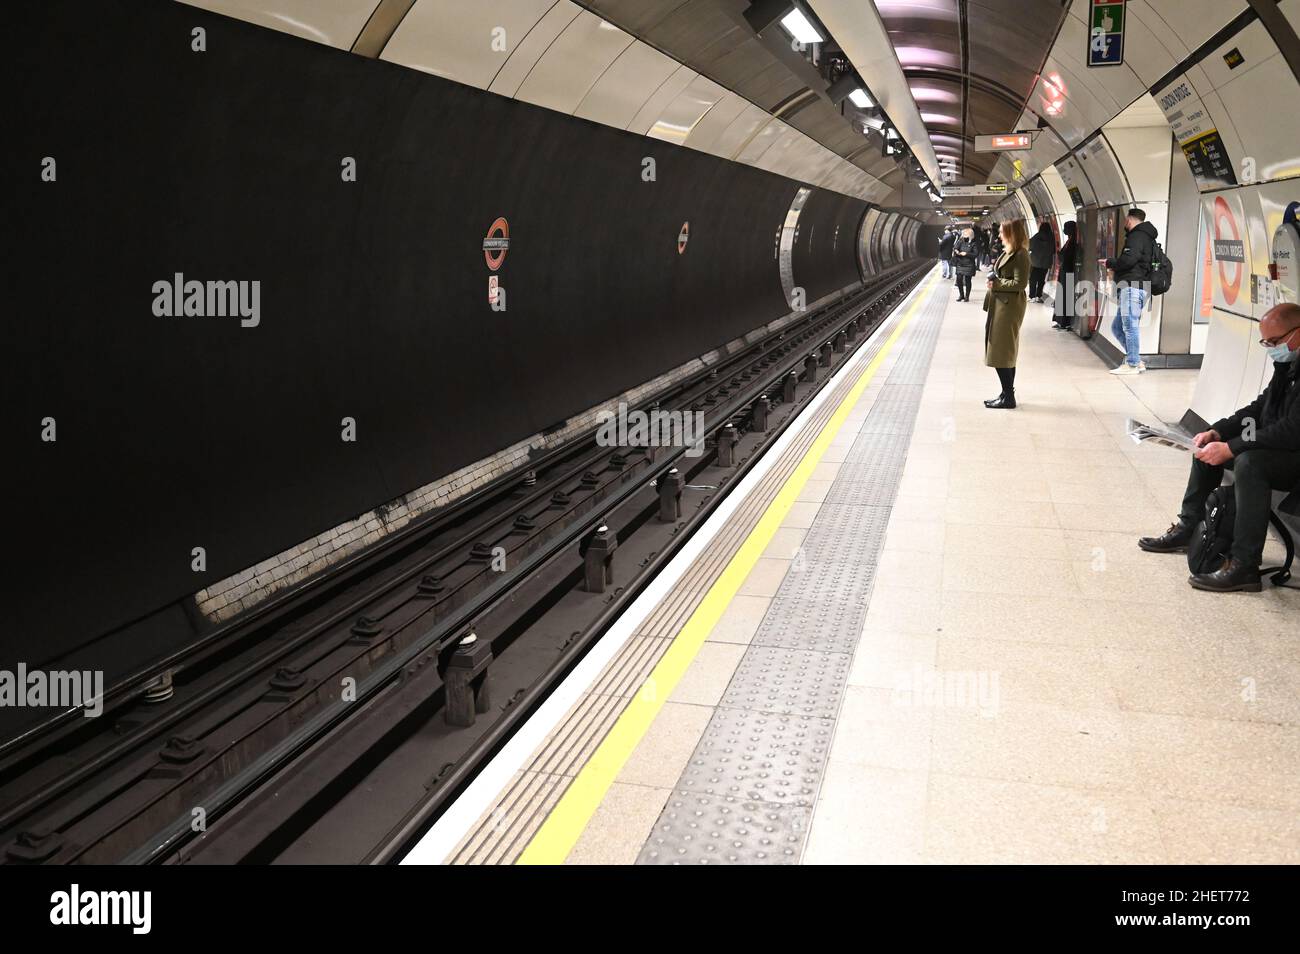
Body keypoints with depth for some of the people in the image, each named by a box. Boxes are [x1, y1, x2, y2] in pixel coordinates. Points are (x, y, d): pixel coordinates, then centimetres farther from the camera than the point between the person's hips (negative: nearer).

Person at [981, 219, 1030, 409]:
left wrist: (997, 284, -14)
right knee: (1006, 352, 14)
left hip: (1009, 307, -10)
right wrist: (994, 281, 6)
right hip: (1001, 305, 10)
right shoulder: (1008, 252, 14)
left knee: (1001, 352, -6)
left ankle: (1008, 397, -1)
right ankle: (1007, 394, 22)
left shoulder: (1020, 255, -15)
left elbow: (1020, 283, -20)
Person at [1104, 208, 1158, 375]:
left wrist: (1110, 263, -4)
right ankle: (1136, 360, 13)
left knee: (1130, 326, -8)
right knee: (1117, 326, 12)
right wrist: (1114, 265, 14)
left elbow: (1128, 260, -20)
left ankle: (1132, 364, -6)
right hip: (1133, 288, 10)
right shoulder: (1147, 239, 25)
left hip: (1133, 287, -10)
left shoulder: (1137, 236, -6)